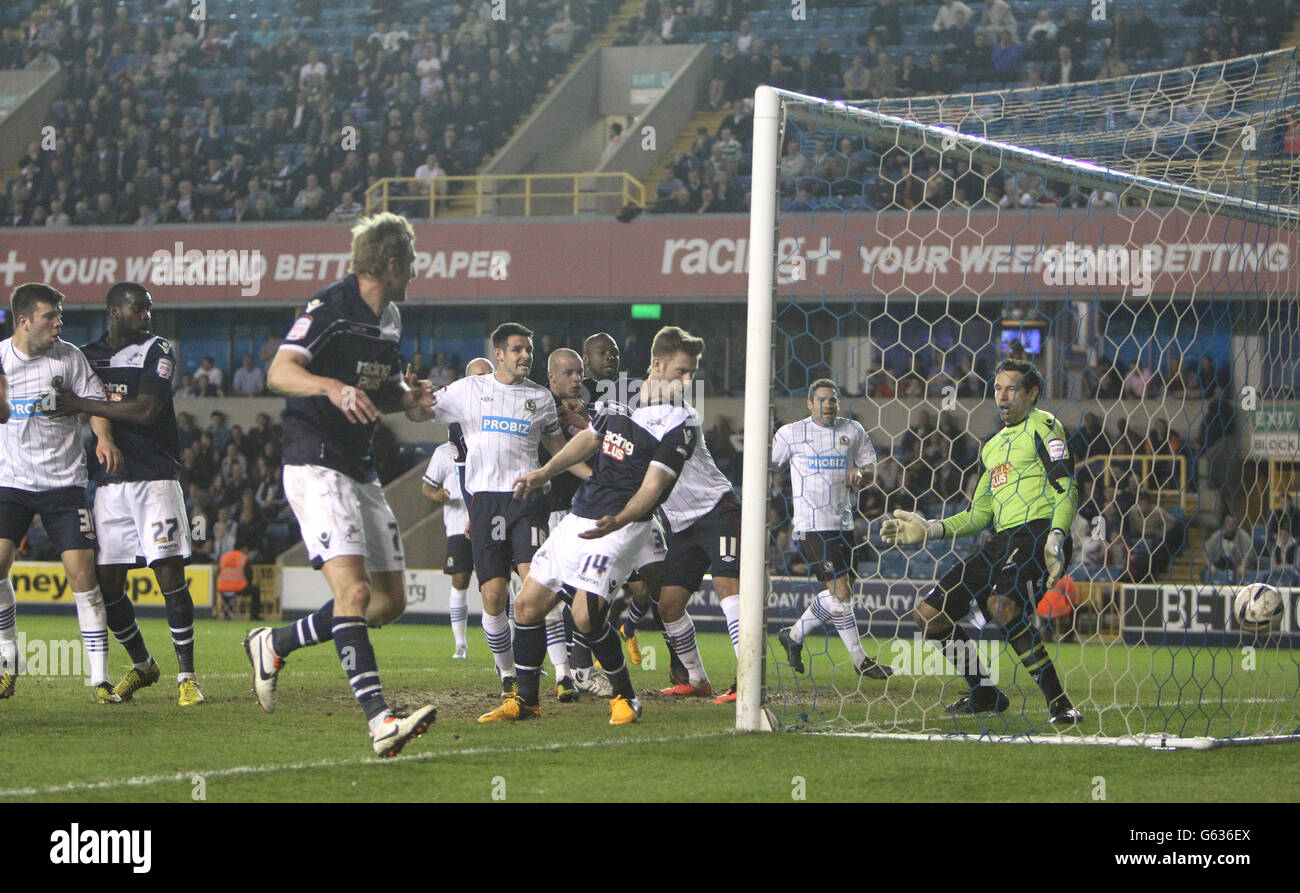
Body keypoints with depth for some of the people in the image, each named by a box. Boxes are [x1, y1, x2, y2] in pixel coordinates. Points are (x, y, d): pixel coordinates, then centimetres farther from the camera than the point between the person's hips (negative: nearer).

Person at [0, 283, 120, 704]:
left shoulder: (69, 357, -1)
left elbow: (94, 401, -1)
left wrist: (104, 437, -20)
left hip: (64, 481, -1)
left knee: (82, 571, -10)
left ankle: (100, 678, -4)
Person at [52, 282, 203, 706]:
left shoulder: (157, 350, -1)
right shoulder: (87, 355, 13)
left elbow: (146, 411, -14)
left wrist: (83, 405, -13)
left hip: (155, 475, -4)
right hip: (109, 480, 4)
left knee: (170, 575, -10)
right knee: (107, 583, 3)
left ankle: (187, 675, -5)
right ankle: (141, 665, 24)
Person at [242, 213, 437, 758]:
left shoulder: (388, 318, 14)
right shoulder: (331, 308, -13)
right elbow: (279, 372, -25)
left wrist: (407, 399, 6)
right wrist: (332, 387, -42)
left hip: (360, 470, 9)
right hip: (316, 464, -9)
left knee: (390, 600, 7)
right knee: (354, 590, -21)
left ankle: (275, 644, 23)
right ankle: (379, 721, -28)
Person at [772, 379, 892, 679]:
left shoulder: (853, 431, 9)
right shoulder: (791, 433, 0)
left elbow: (871, 469, 14)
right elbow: (767, 466, 10)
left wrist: (860, 475, -7)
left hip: (843, 524, 6)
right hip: (812, 526, -6)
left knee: (840, 594, 8)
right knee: (841, 591, -13)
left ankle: (794, 635, 28)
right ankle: (861, 661, -4)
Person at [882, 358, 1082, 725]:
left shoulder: (1042, 425, 2)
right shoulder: (993, 445, 26)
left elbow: (1066, 488, -9)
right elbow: (978, 516, 28)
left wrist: (1055, 538, -23)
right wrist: (928, 530, 18)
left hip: (1039, 532, -9)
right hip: (1001, 541, 9)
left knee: (1002, 604, -35)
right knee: (928, 613, 4)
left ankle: (1059, 702, -28)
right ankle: (984, 695, 18)